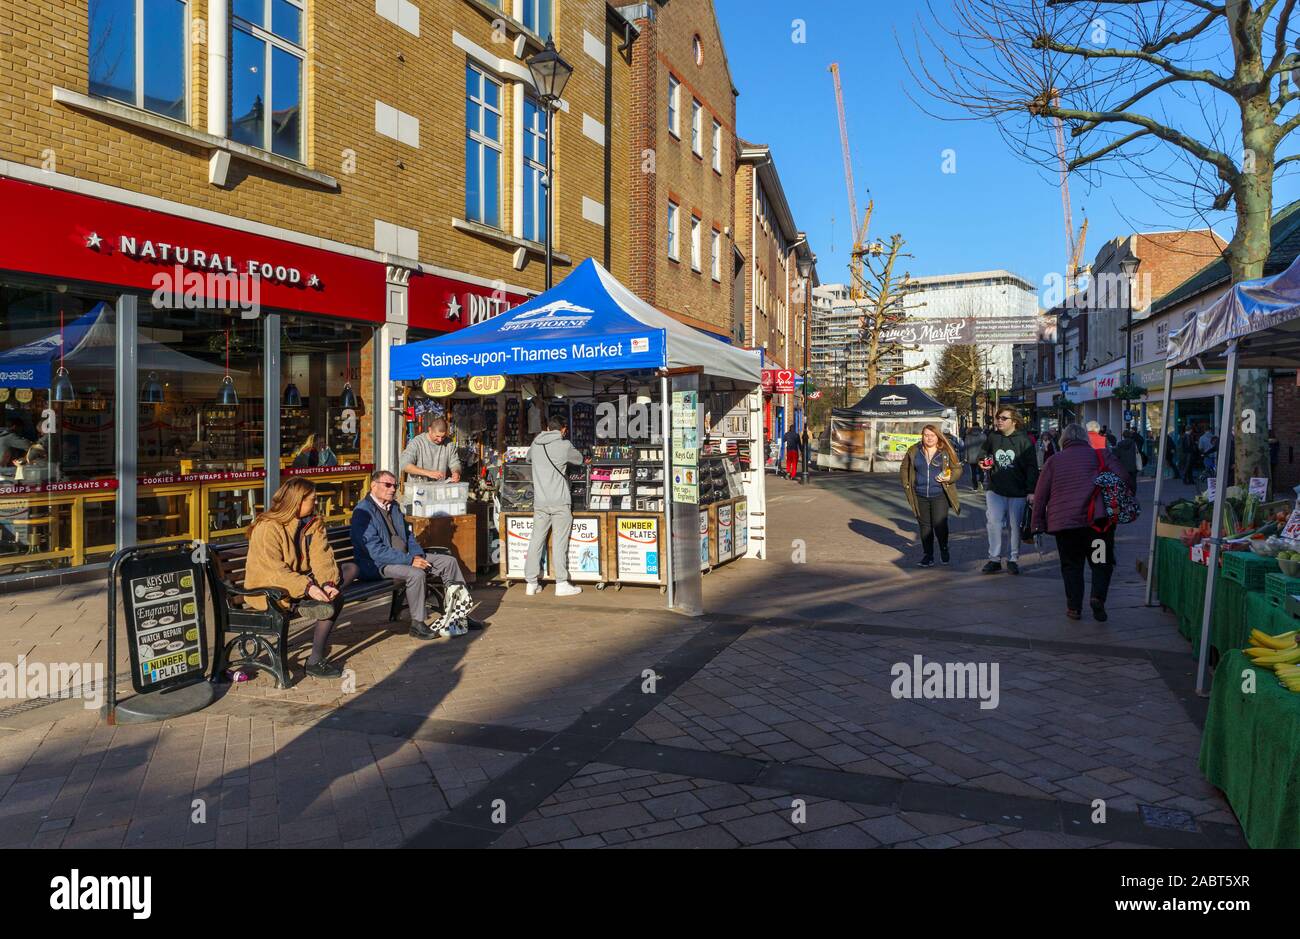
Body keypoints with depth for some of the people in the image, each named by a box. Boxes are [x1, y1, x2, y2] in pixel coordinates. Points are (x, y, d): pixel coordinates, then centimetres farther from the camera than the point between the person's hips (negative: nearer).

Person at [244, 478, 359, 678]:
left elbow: (321, 556, -7)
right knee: (333, 602, -24)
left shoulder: (313, 522, 5)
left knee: (351, 569, -4)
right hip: (272, 589, -8)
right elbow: (274, 570, -28)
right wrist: (307, 588, -37)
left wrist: (328, 584, -25)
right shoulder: (267, 528, -19)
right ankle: (315, 662, -13)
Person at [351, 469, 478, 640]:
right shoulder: (363, 511, -15)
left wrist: (418, 555, -2)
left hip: (403, 557, 9)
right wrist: (410, 560, -25)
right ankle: (417, 624, -20)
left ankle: (460, 614, 6)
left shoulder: (394, 506, 14)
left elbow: (408, 535, 20)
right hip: (377, 565, -9)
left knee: (449, 561, 1)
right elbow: (375, 551, -22)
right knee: (416, 573, -35)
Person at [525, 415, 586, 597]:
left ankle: (531, 583, 11)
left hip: (540, 502, 4)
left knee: (536, 541, 7)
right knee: (560, 543, -1)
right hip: (560, 502, -4)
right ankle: (562, 584, 3)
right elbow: (579, 460, 10)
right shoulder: (564, 446, -5)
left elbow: (529, 458, 28)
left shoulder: (535, 445, 9)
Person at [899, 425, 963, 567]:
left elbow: (957, 469, 7)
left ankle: (944, 549, 17)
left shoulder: (946, 452, 1)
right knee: (925, 525, 9)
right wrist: (907, 485, 3)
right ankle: (928, 555, 21)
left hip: (940, 495, -2)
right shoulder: (913, 451, 5)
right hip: (920, 496, 3)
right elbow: (904, 469, 14)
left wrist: (950, 478, -12)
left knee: (939, 524, -11)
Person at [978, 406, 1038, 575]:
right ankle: (994, 559, 2)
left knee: (1015, 526, 7)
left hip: (1017, 491, -2)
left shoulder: (1023, 440, -5)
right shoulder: (992, 437, 3)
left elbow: (1031, 467, -6)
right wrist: (983, 462, 1)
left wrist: (1031, 491, -11)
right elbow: (983, 453, 24)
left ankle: (1013, 560, 19)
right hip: (995, 489, 2)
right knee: (993, 522, -8)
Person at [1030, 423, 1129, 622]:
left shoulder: (1054, 461, 9)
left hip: (1063, 521, 1)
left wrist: (1038, 524, 10)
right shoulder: (1101, 455, 6)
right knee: (1102, 561, 11)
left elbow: (1040, 496, 7)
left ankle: (1074, 606, 11)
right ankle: (1098, 596, -9)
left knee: (1071, 564, 12)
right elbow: (1123, 479, -4)